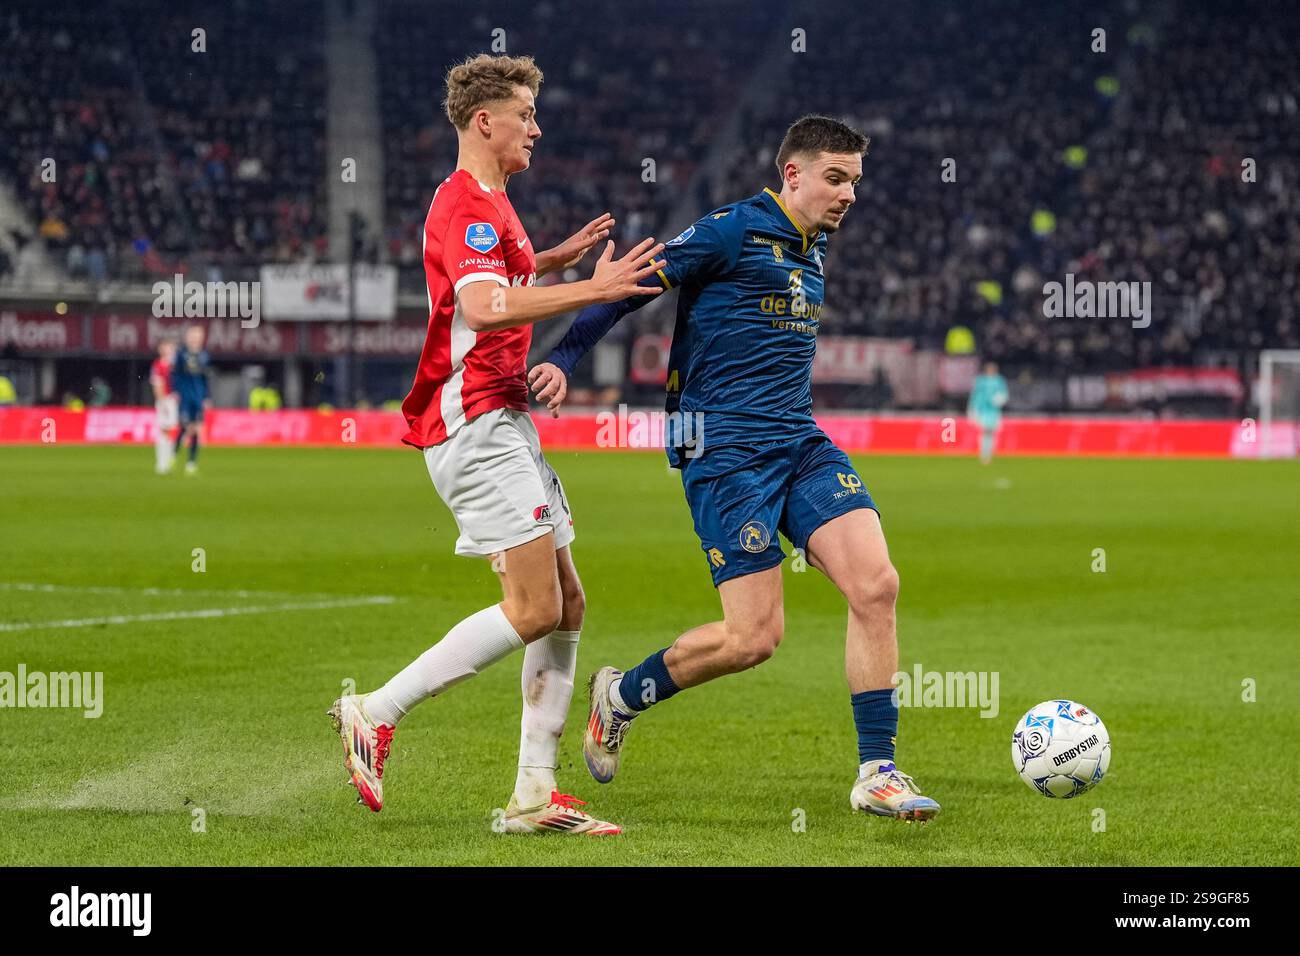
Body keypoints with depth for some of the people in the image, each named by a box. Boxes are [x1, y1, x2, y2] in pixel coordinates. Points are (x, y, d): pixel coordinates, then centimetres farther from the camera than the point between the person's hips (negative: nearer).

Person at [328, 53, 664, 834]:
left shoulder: (487, 204, 21)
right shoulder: (469, 205, -13)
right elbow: (486, 306, -29)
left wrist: (556, 259, 30)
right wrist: (593, 290, -28)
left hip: (505, 424, 11)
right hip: (475, 424, -11)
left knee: (566, 604, 6)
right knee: (535, 608, -15)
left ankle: (535, 795, 5)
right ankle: (376, 714, -8)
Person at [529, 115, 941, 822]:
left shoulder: (813, 248, 17)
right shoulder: (732, 231, -8)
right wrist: (563, 359, -18)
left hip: (800, 443, 8)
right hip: (725, 450, -8)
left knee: (876, 585, -11)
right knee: (754, 636, -10)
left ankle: (877, 773, -4)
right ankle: (620, 695, 17)